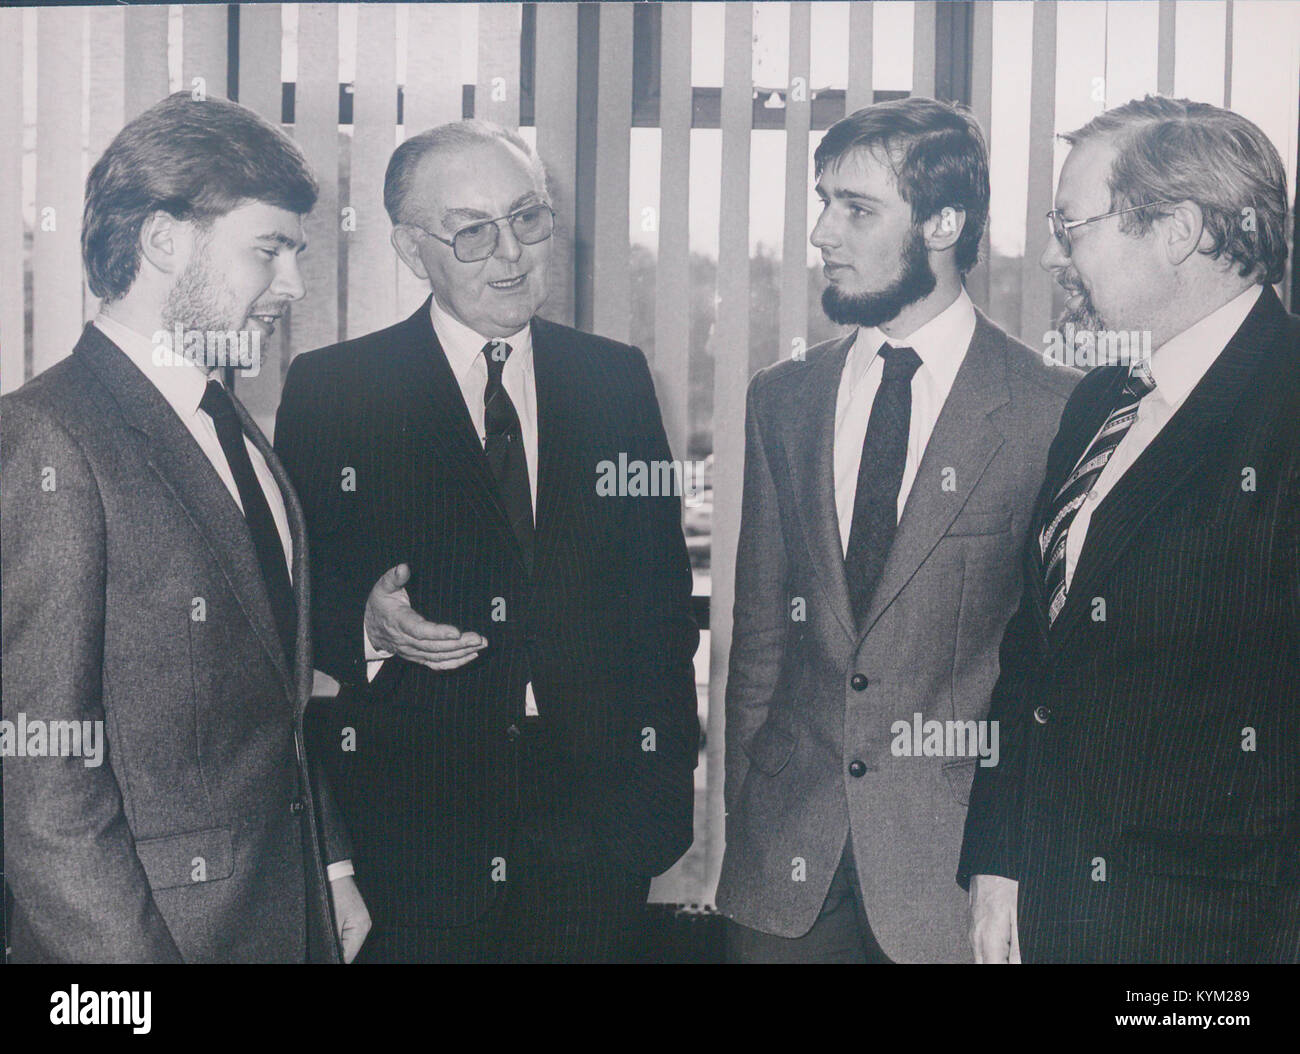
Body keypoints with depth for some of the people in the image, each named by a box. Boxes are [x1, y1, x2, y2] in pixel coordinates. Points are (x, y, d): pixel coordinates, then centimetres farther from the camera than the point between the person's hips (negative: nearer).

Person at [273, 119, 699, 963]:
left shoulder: (617, 379, 8)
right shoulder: (328, 390, 0)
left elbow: (663, 592, 9)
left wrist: (666, 784, 5)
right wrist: (365, 625, -19)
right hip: (410, 822, -2)